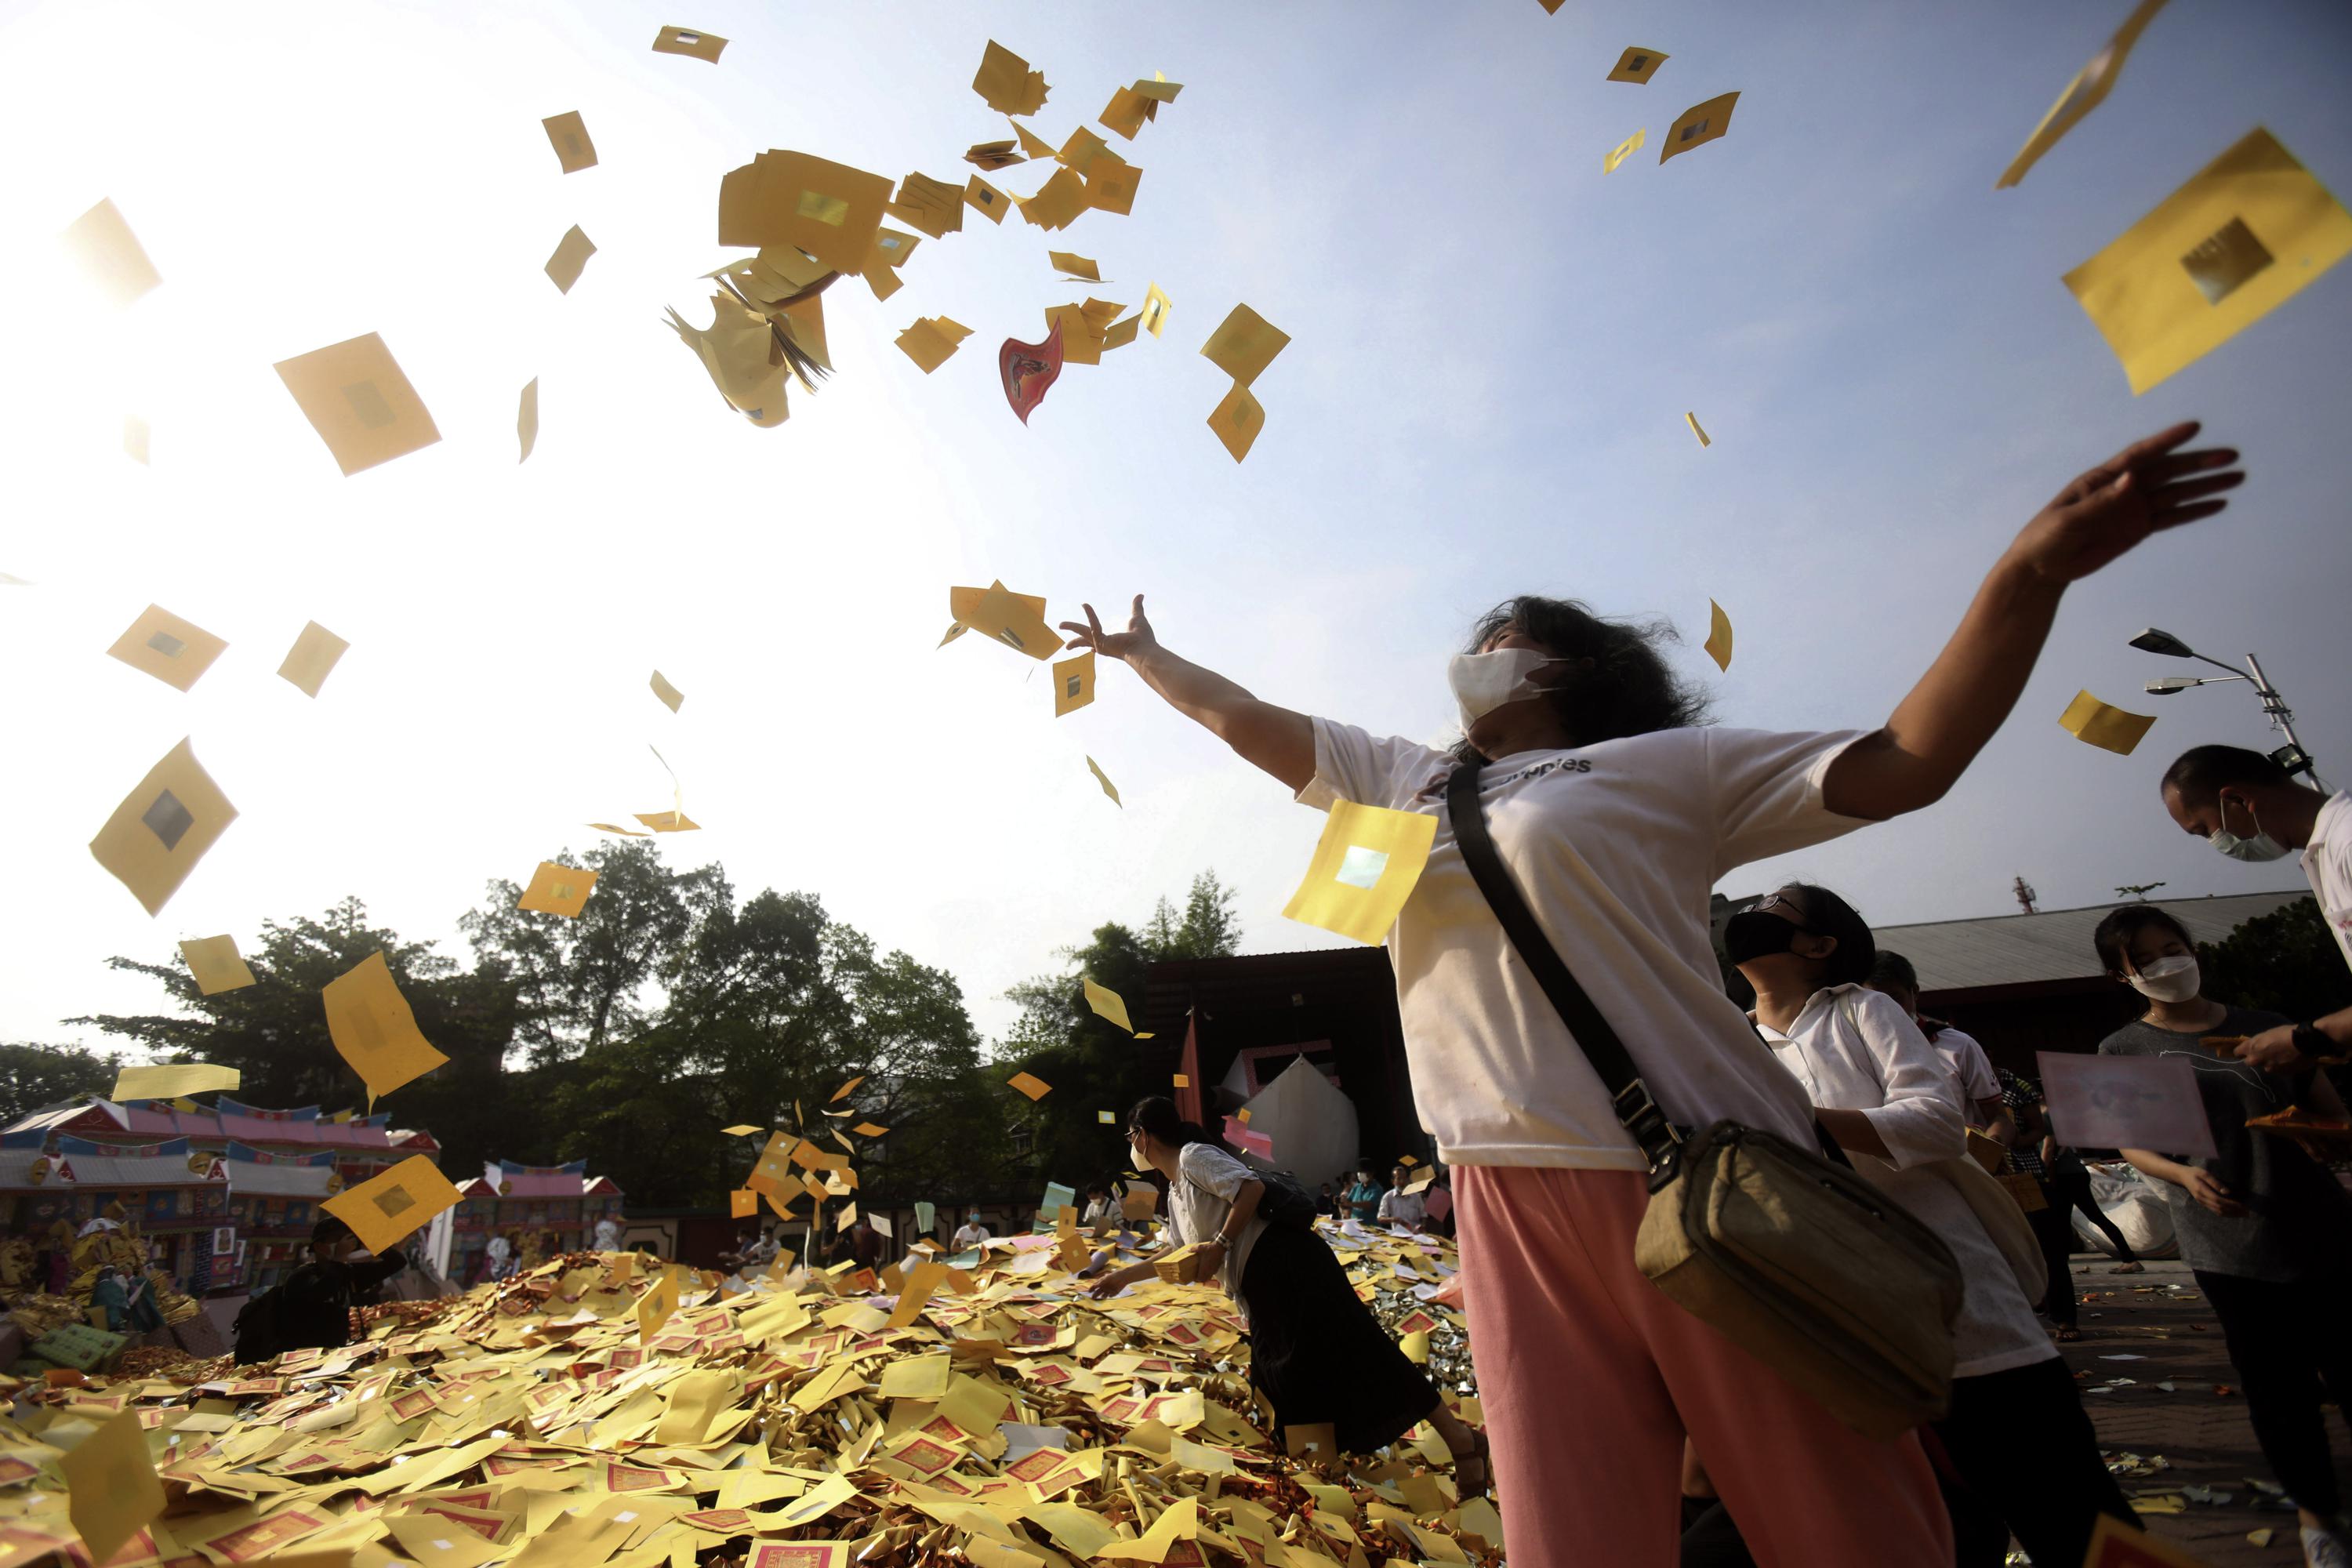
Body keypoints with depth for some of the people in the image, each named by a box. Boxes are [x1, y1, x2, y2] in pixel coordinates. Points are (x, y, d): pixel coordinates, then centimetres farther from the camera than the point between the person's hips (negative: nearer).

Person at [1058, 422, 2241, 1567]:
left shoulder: (1662, 763, 8)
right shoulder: (1408, 782, 20)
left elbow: (1908, 762, 3)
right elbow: (1249, 723, 27)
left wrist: (2030, 575, -8)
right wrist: (1140, 652, 34)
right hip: (1514, 1196, 4)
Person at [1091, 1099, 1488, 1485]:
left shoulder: (1193, 1156, -7)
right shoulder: (1175, 1192, 22)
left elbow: (1252, 1187, -20)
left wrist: (1220, 1245, -16)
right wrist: (1124, 1276, 27)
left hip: (1284, 1260, -10)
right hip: (1263, 1285, 10)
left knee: (1352, 1350, -15)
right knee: (1277, 1377, 9)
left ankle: (1461, 1441, -10)